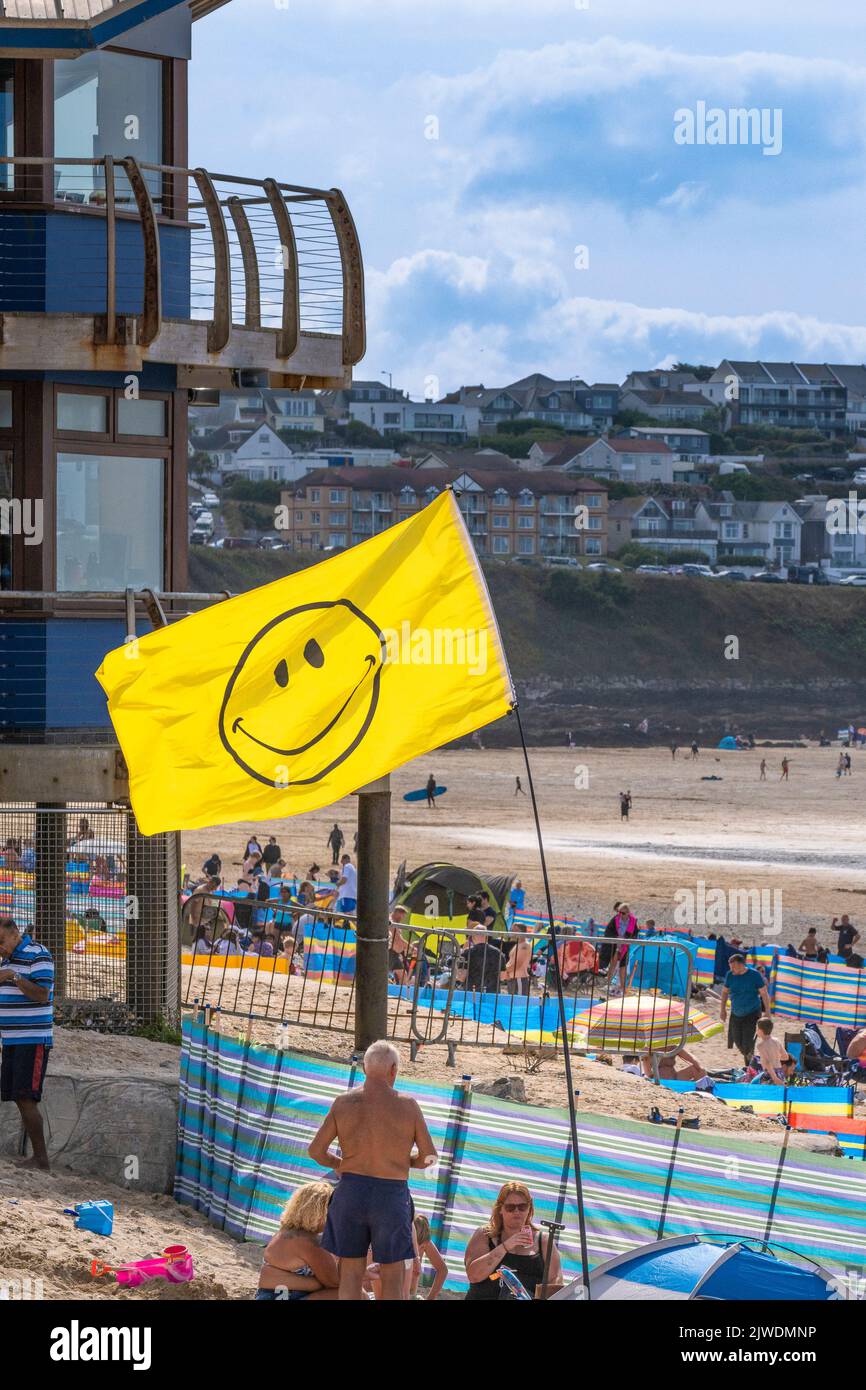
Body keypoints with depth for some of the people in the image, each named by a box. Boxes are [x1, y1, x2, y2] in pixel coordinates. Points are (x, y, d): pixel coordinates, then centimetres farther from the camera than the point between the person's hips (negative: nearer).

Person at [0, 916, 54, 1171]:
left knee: (25, 1099, -14)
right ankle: (37, 1158, 6)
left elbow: (42, 995, -20)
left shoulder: (38, 956, -11)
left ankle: (42, 1161, -12)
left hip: (33, 1040, -9)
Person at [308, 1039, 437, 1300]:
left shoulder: (344, 1103, 0)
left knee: (351, 1272, 8)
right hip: (392, 1197, -1)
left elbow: (316, 1151, -1)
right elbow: (429, 1157, 1)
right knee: (392, 1277, 8)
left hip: (351, 1192, 2)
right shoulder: (408, 1106, -4)